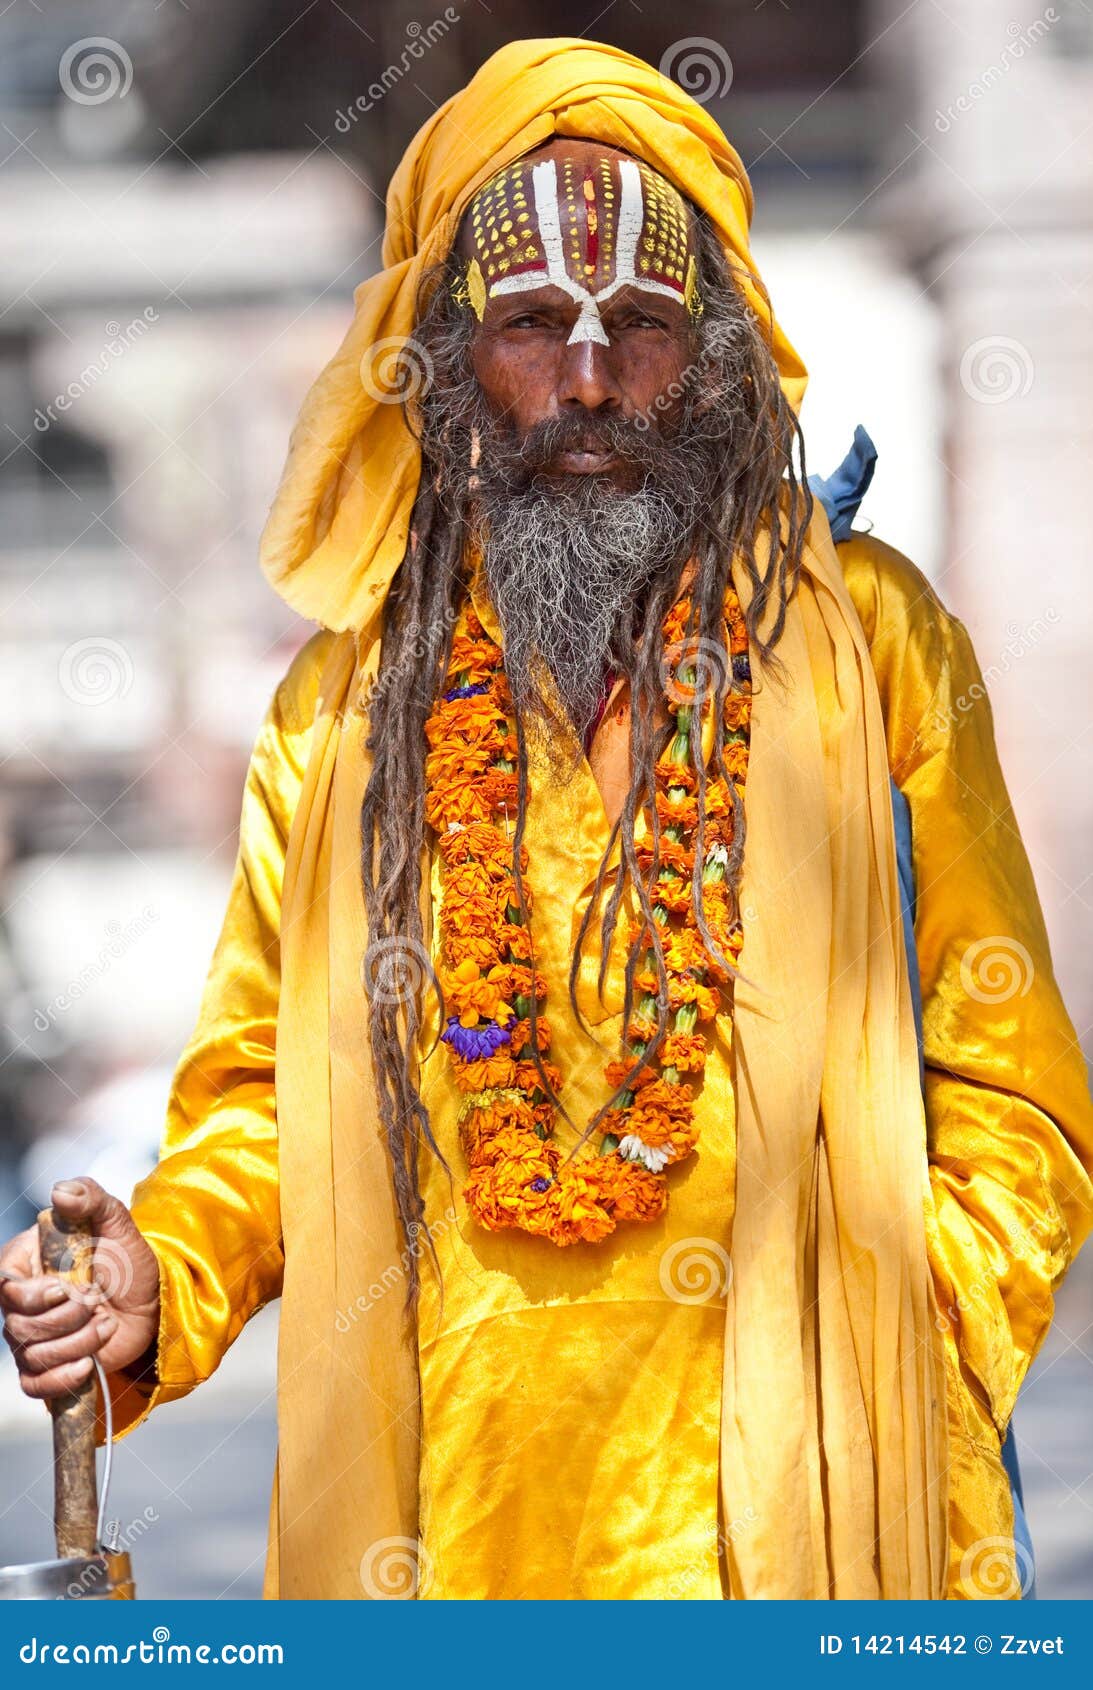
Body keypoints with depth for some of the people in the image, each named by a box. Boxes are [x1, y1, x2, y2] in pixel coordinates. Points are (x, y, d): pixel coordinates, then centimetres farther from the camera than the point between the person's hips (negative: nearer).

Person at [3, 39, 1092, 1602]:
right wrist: (161, 1282, -4)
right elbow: (264, 1091, 15)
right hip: (426, 1524, 2)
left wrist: (897, 1386, -9)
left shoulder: (872, 648, 2)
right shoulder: (346, 703, 9)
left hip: (786, 1517, -2)